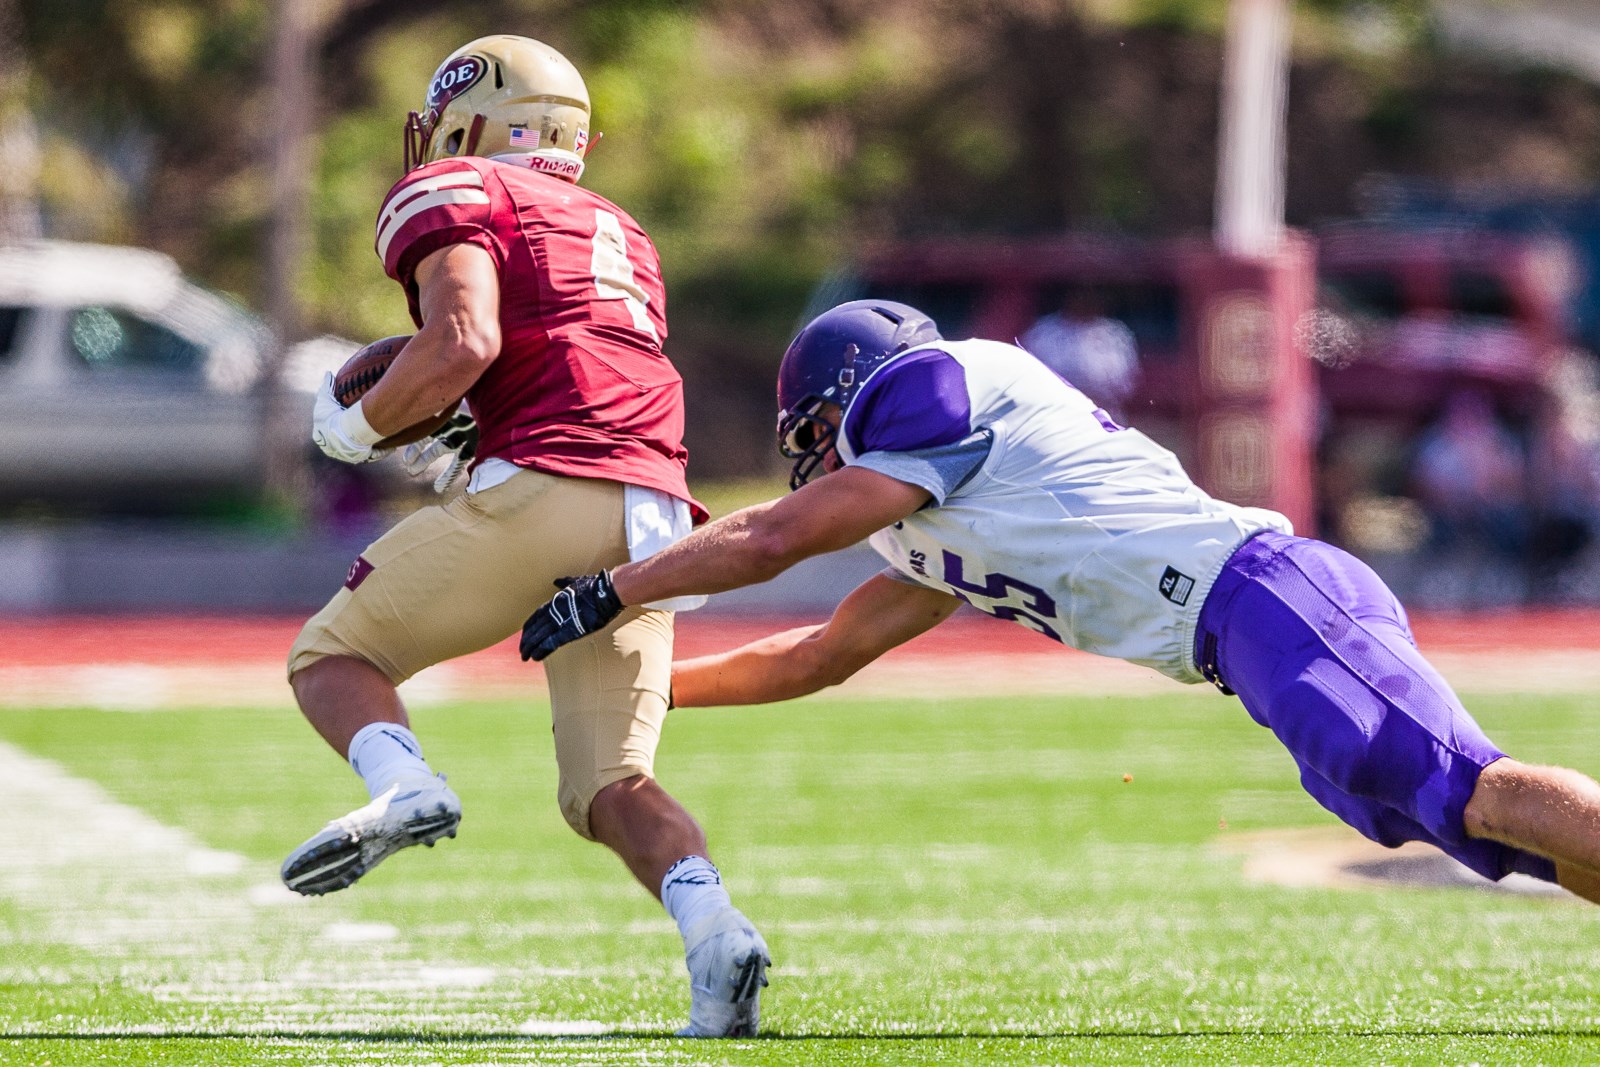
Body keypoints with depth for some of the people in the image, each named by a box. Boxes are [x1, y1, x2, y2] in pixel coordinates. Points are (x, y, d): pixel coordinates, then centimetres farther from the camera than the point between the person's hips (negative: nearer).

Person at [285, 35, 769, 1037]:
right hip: (656, 515, 6)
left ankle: (403, 787, -20)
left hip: (543, 487, -6)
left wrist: (362, 426, 6)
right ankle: (714, 928, -20)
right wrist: (463, 437, 31)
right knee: (612, 785, 8)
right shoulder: (619, 237, 32)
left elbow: (462, 345, -8)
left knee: (333, 654, 11)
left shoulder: (453, 197, 7)